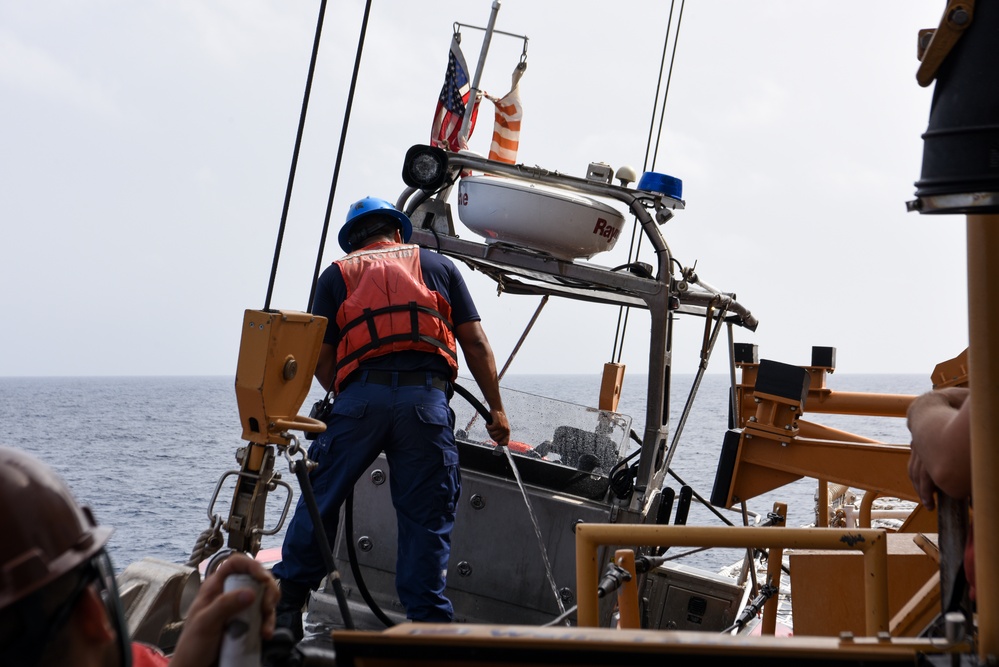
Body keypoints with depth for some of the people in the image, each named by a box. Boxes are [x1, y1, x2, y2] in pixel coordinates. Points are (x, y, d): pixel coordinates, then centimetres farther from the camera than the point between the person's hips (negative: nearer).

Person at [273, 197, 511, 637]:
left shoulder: (337, 274, 20)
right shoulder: (438, 266, 22)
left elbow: (322, 359, 12)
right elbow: (475, 343, 15)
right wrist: (495, 409, 17)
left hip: (361, 394, 0)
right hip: (427, 398, 0)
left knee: (321, 497, 12)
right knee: (426, 517, 5)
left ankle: (285, 604, 16)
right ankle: (426, 622, 6)